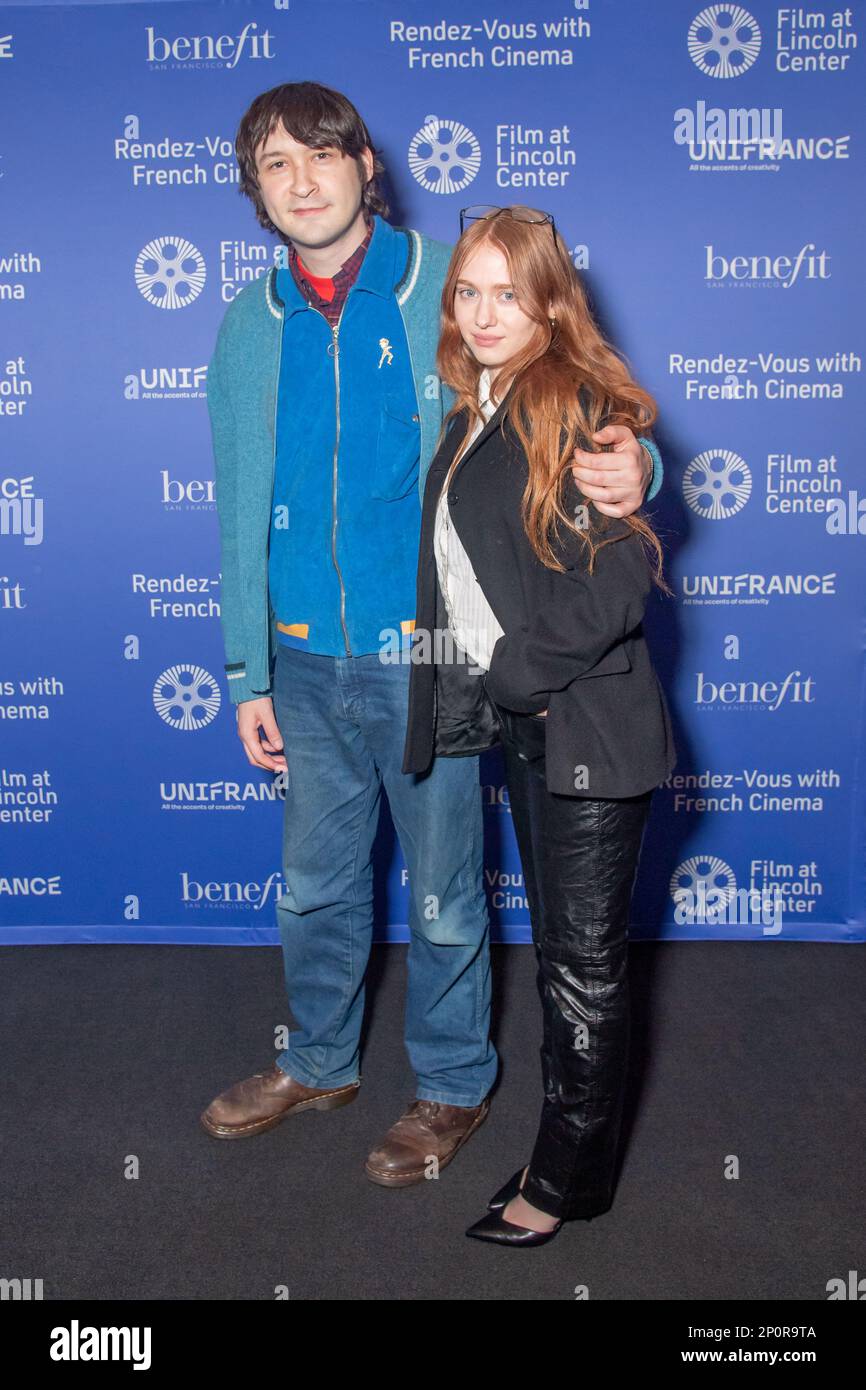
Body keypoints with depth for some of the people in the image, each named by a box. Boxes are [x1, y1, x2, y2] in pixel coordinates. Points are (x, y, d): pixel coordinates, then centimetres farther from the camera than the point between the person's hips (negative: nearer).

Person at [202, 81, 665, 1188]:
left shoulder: (456, 289, -7)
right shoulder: (252, 326, 5)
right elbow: (242, 510, 8)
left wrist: (632, 466, -28)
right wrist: (248, 675, 6)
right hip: (308, 664, 4)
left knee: (441, 891, 10)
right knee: (314, 881, 19)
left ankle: (451, 1086, 34)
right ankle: (320, 1063, 44)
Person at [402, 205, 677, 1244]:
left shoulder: (582, 406, -12)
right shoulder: (473, 417, 12)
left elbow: (622, 575, -19)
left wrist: (515, 672, -12)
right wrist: (484, 695, 7)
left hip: (585, 726, -8)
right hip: (519, 726, 8)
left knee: (584, 960, 5)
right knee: (557, 948, 17)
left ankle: (570, 1180, 21)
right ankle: (566, 1146, 31)